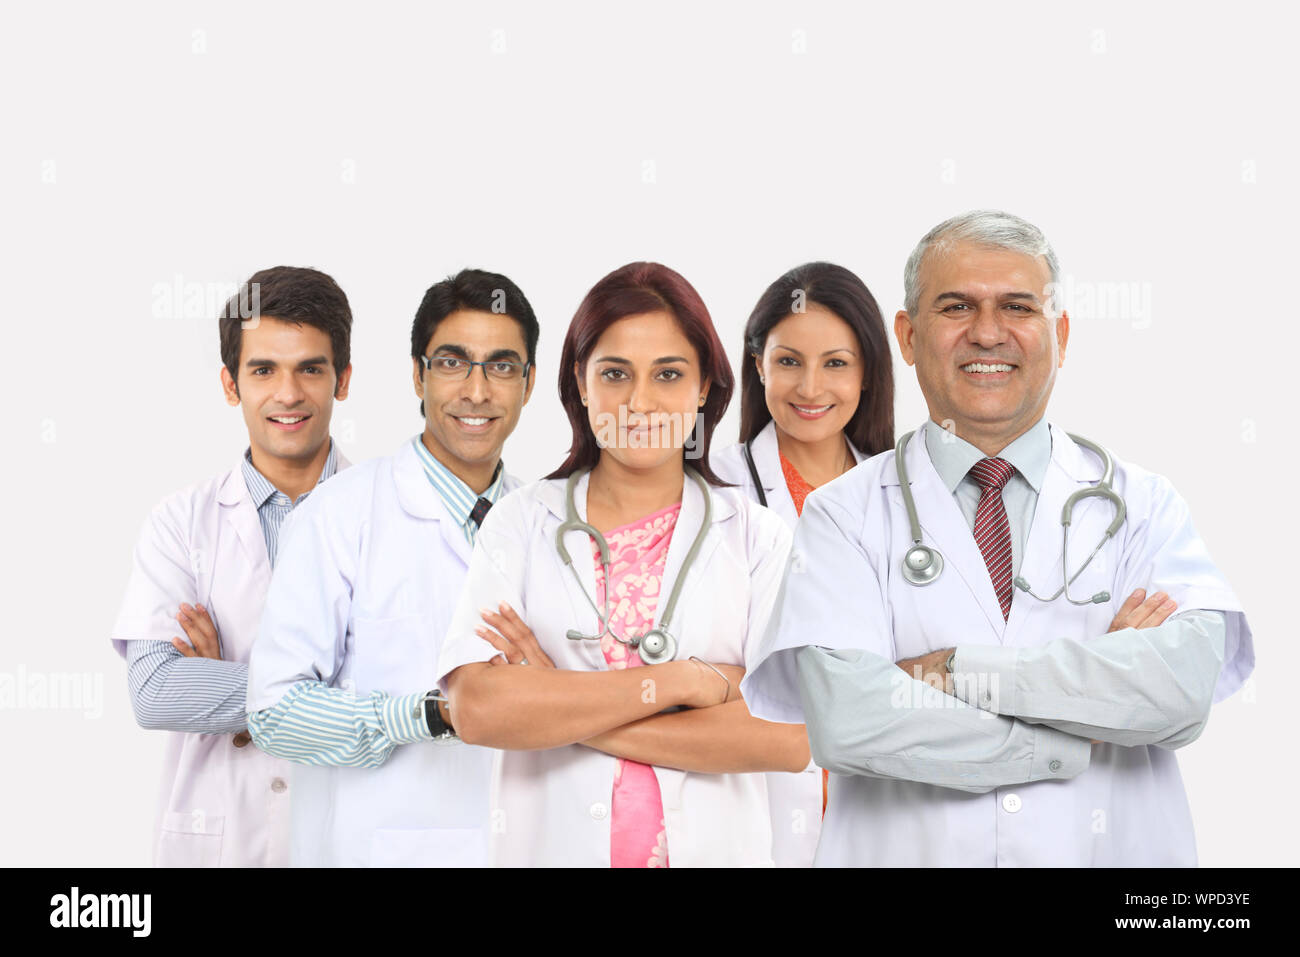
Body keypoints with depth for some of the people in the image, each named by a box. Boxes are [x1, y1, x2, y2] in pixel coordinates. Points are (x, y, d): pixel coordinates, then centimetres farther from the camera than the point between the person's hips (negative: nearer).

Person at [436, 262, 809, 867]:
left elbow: (790, 739, -14)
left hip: (716, 846, 0)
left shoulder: (756, 537, -2)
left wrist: (558, 708, -15)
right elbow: (477, 710, -15)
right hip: (553, 844, 0)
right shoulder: (521, 522, -2)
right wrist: (683, 681, -16)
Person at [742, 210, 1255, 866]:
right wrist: (1088, 737, -15)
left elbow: (1185, 681, -16)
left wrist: (953, 667, -18)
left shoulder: (1143, 505, 1)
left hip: (1113, 850, 1)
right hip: (904, 852, -1)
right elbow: (846, 720, -18)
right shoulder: (846, 514, -4)